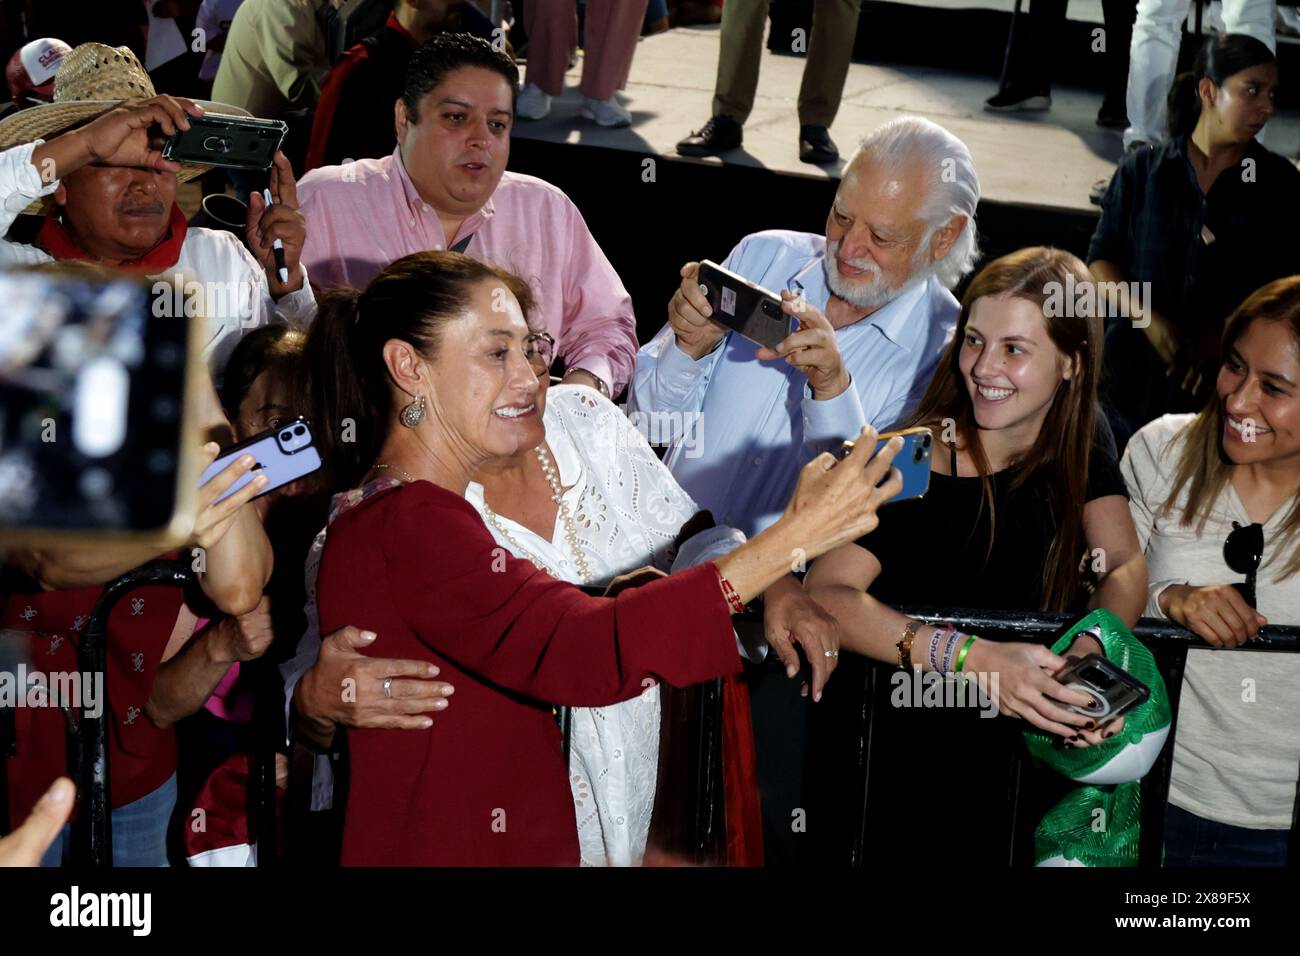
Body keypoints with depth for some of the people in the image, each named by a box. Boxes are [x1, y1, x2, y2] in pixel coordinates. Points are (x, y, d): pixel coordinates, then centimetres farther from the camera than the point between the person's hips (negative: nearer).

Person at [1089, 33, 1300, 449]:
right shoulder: (1142, 170, 0)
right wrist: (1149, 320, -14)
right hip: (1136, 373, 1)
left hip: (1229, 380, 0)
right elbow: (1101, 259, 2)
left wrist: (1226, 336, -15)